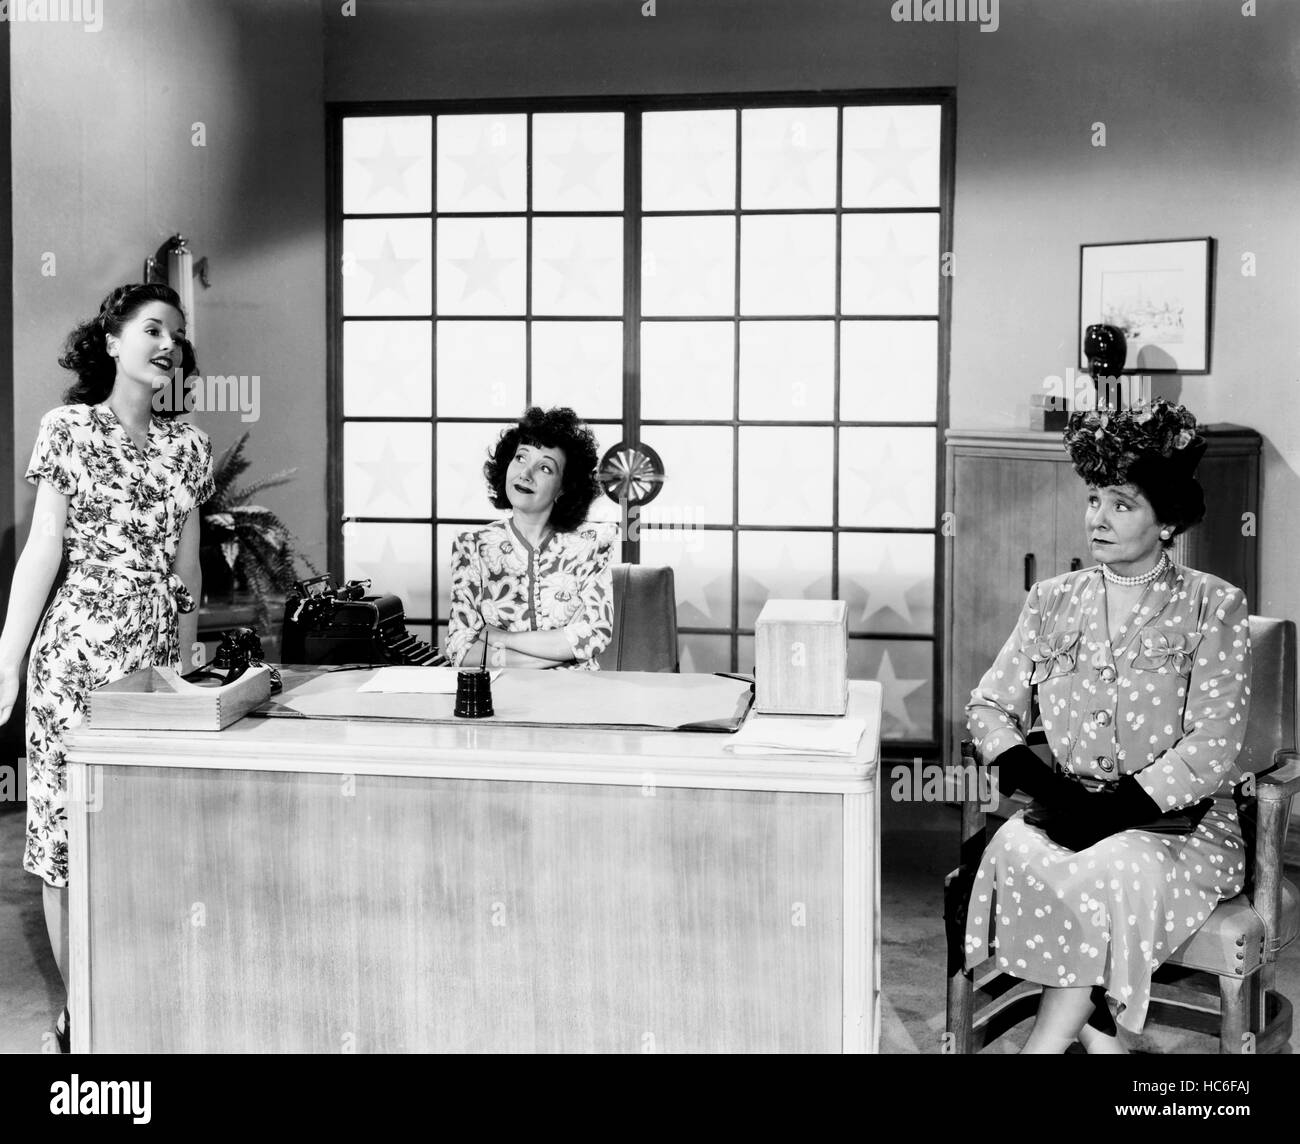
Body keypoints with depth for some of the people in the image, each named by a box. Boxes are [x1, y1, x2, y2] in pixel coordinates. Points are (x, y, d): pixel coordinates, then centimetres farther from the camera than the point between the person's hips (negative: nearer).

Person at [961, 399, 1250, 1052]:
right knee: (1016, 850, -32)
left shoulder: (1213, 607, 0)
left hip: (1181, 823, -3)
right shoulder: (1053, 603, 12)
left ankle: (1046, 1042, -24)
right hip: (1071, 814, 3)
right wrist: (1049, 789, -10)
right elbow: (990, 709, 9)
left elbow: (1211, 750, -8)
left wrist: (1115, 807, -18)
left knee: (1117, 871, -36)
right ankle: (1098, 1036, -24)